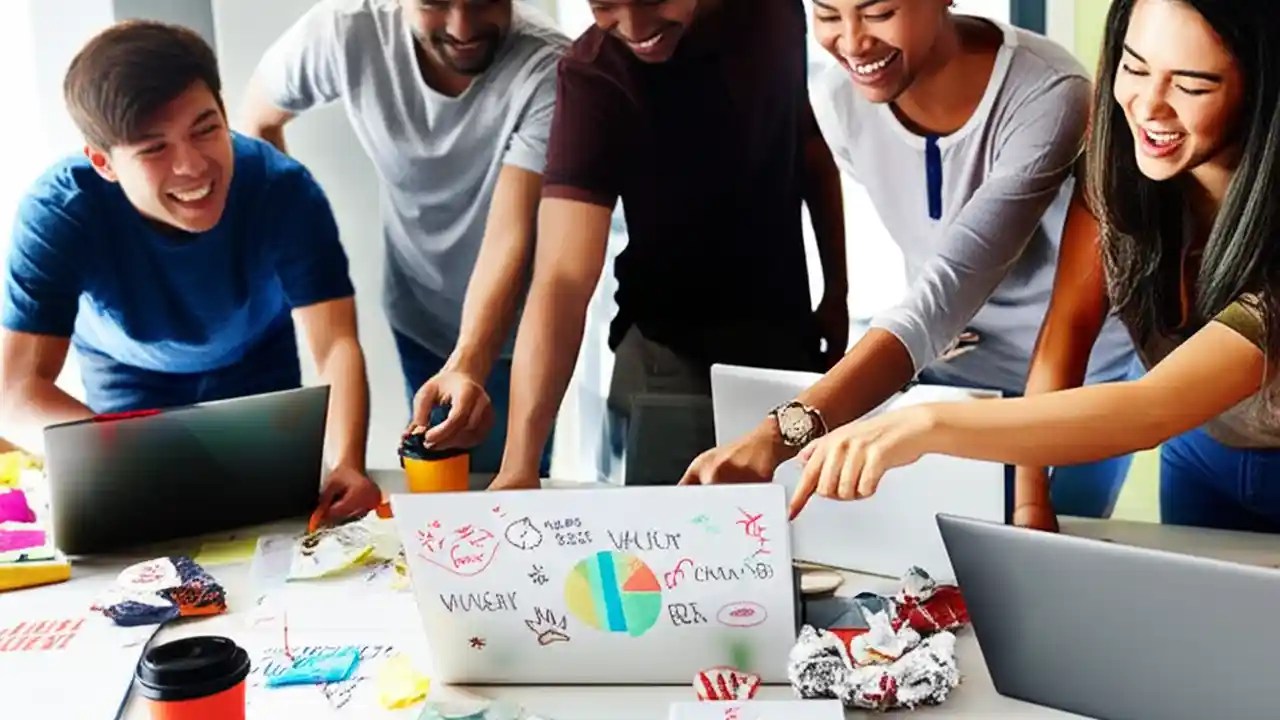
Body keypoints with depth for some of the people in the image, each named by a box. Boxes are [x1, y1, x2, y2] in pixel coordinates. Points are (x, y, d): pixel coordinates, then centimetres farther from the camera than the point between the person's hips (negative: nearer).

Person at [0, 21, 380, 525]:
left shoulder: (284, 189, -32)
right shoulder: (57, 211, -33)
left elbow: (336, 346, -34)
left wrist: (345, 464, -55)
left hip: (261, 387, 0)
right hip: (132, 397, 0)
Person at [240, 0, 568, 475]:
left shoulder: (548, 67, -30)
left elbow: (511, 236, -36)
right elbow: (259, 119, -2)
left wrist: (469, 366, -50)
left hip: (515, 323, -2)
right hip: (417, 312, 2)